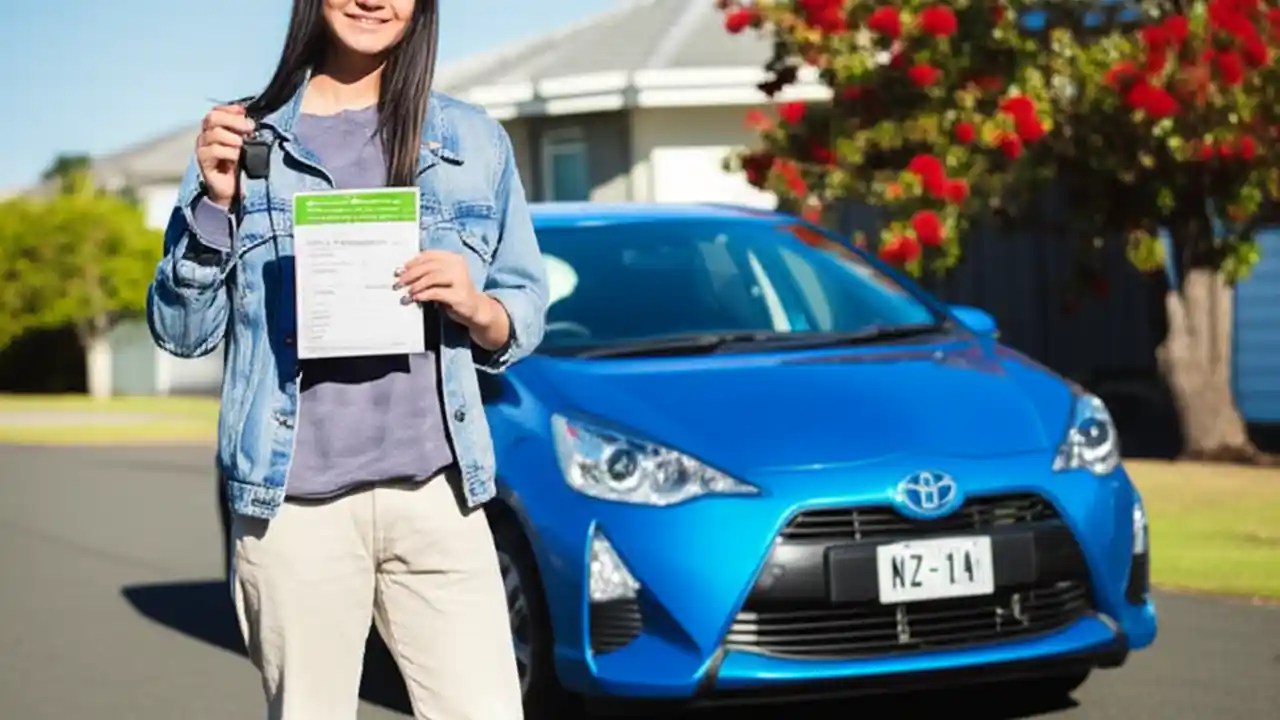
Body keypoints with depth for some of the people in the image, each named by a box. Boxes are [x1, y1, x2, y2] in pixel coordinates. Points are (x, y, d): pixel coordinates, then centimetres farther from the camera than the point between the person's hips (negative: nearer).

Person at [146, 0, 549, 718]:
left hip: (437, 495, 1)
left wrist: (474, 308, -10)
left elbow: (527, 315, 12)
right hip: (295, 503, -1)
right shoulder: (248, 140, 6)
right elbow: (182, 332, 5)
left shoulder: (474, 140, 8)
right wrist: (217, 203, -8)